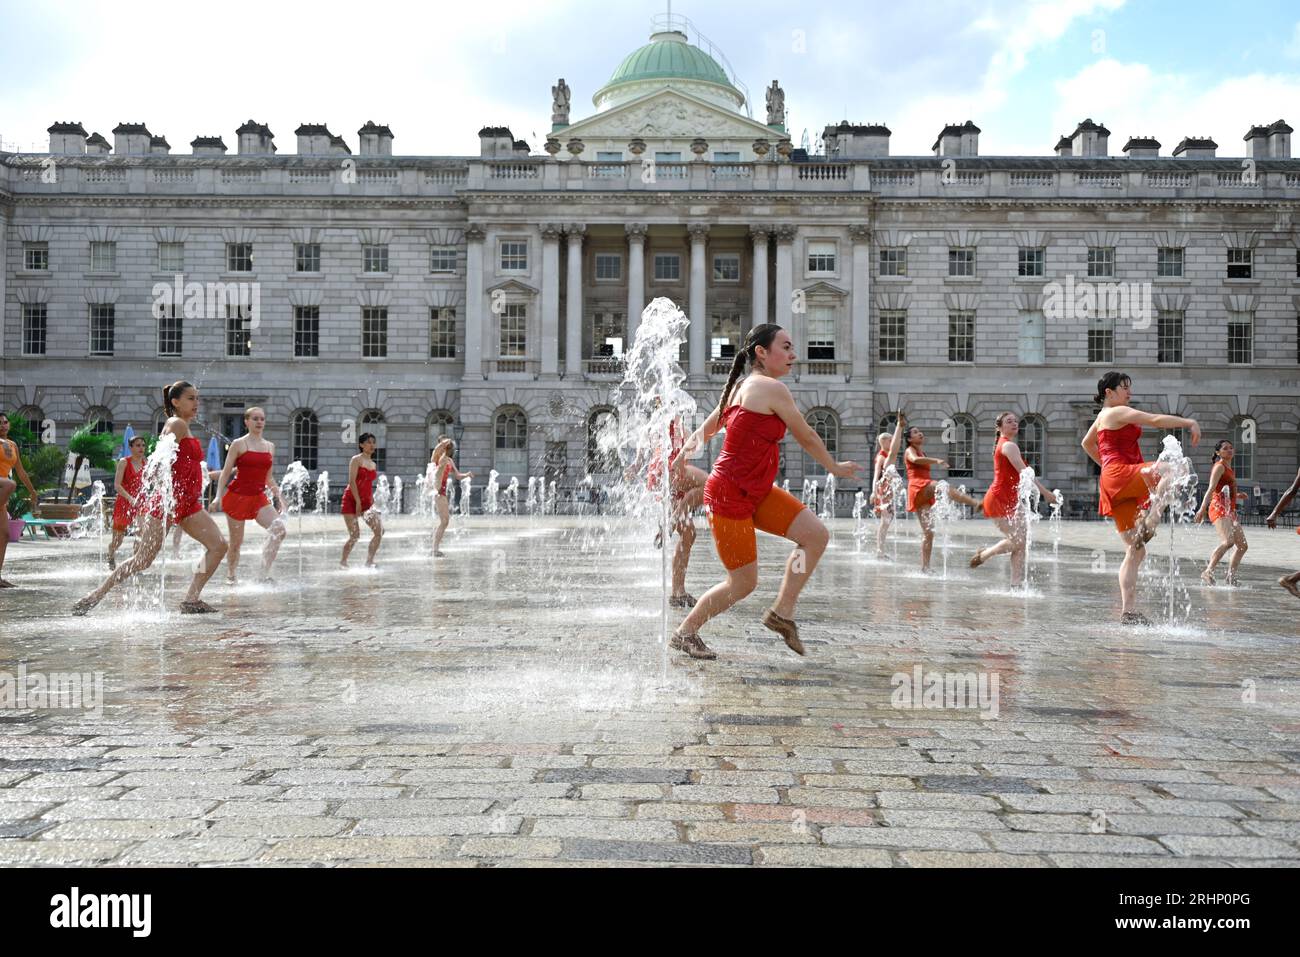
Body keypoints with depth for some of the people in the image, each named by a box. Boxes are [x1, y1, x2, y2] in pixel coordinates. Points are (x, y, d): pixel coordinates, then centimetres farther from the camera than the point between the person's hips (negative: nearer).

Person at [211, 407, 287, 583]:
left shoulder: (270, 446, 11)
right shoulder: (238, 444, -3)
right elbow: (226, 472, -3)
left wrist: (279, 497, 11)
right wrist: (218, 496, -12)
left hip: (259, 497, 4)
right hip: (237, 496, -4)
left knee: (279, 528, -19)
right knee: (236, 542, 4)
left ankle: (265, 571, -11)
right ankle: (231, 576, 23)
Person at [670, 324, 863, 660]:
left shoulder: (740, 387, 12)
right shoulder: (772, 389, -15)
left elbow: (703, 432, 14)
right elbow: (807, 437, -5)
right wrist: (835, 468, 9)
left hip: (757, 492, 9)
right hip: (730, 497, -9)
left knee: (817, 535, 0)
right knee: (744, 583, 0)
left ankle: (781, 613, 11)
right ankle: (685, 632, 20)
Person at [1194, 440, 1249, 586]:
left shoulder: (1229, 469, 24)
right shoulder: (1219, 466, -3)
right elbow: (1211, 489, -16)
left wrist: (1237, 496, 16)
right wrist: (1202, 508, -26)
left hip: (1230, 511, 10)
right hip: (1219, 508, -10)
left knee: (1243, 546, 11)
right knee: (1228, 540, -29)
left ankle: (1231, 576, 19)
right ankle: (1208, 572, -30)